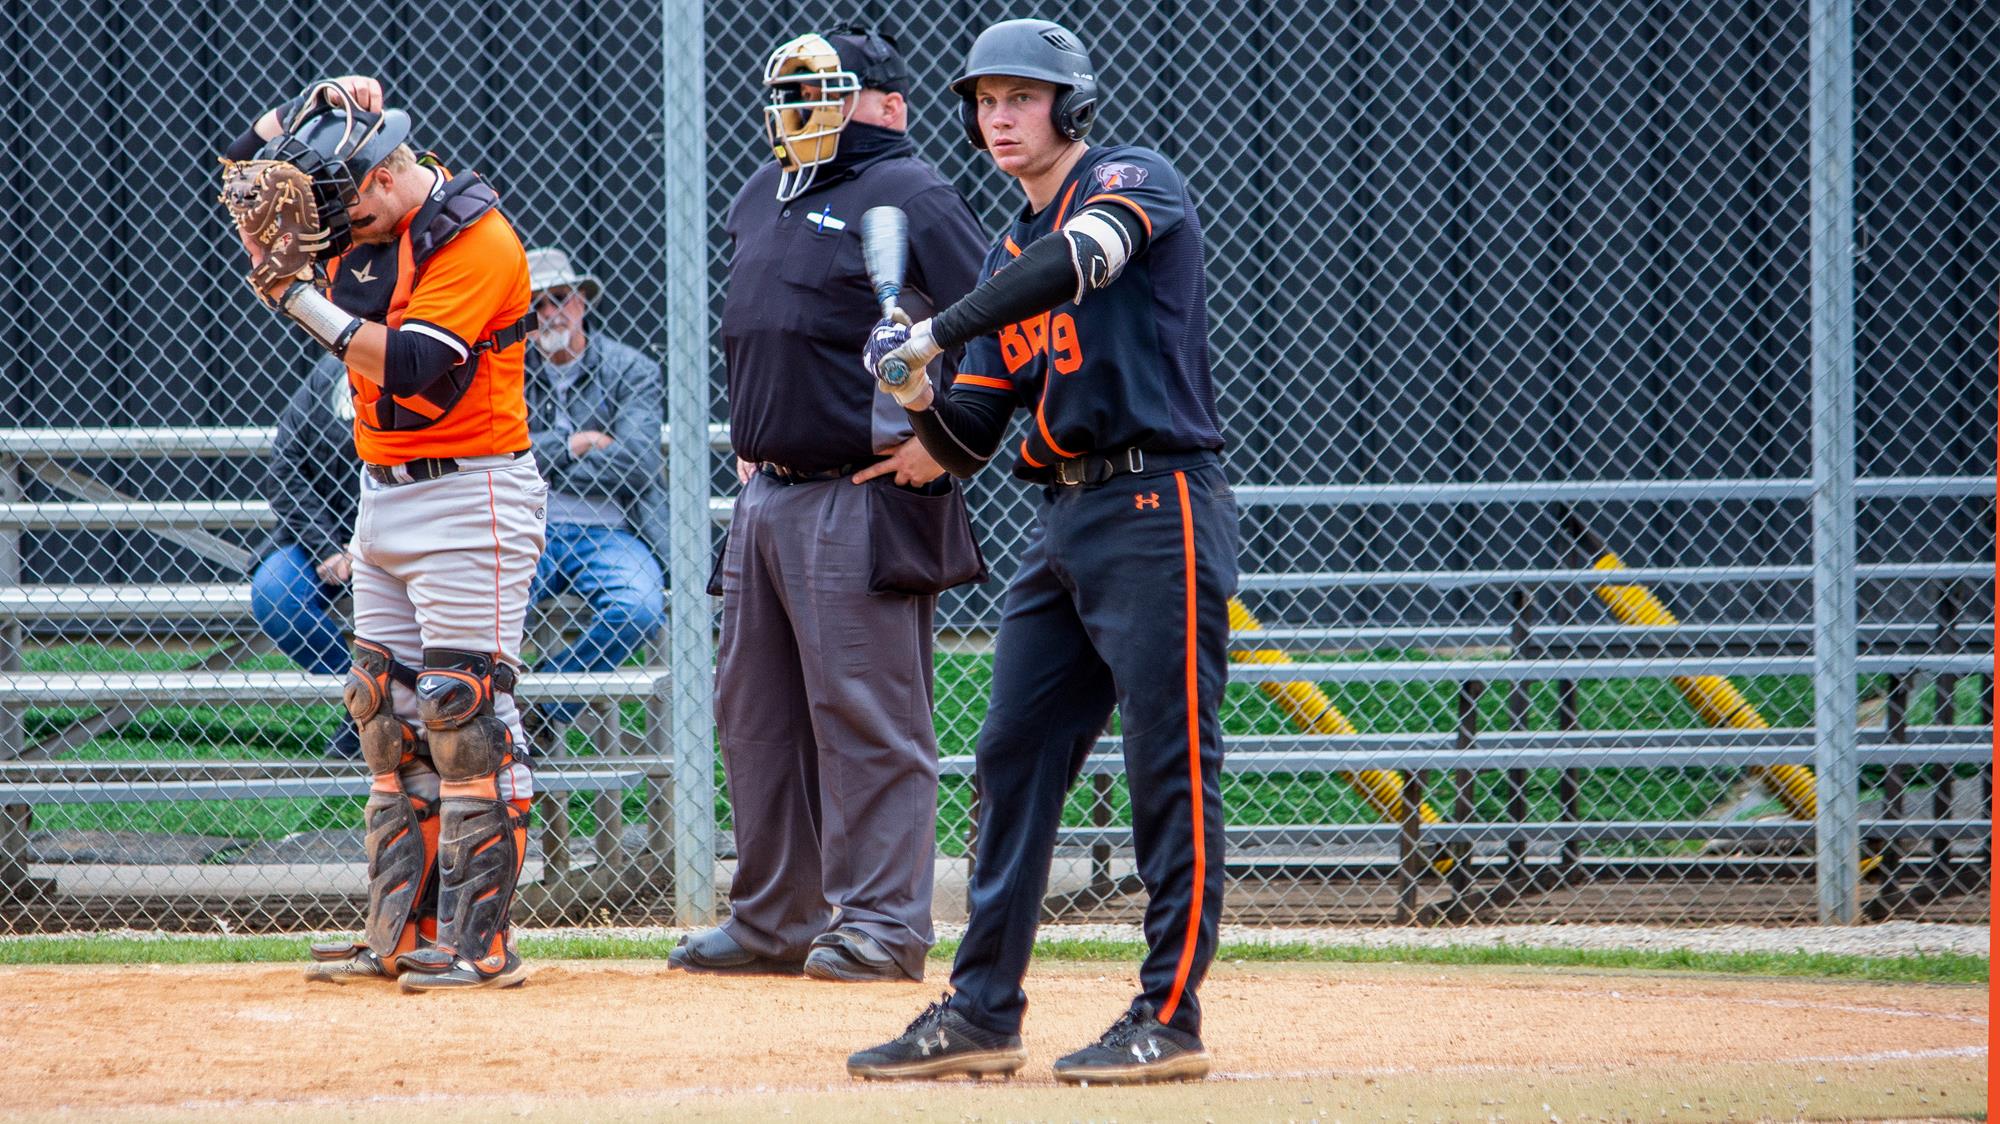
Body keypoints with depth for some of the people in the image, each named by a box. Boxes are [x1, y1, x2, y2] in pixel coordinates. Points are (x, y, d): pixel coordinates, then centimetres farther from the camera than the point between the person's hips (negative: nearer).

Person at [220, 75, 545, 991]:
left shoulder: (478, 242, -17)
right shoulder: (360, 213, 7)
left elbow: (410, 364, -26)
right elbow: (247, 163, 14)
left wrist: (303, 299, -24)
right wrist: (318, 104, -2)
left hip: (468, 497, -9)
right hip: (385, 495, 9)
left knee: (464, 717, -11)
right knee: (387, 720, 9)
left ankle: (479, 942, -11)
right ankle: (402, 936, 13)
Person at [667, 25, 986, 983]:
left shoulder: (907, 196, -9)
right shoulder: (761, 197, 17)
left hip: (859, 498, -9)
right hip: (766, 498, 9)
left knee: (866, 715, -8)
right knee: (754, 715, 11)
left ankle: (883, 920, -5)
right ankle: (776, 920, 18)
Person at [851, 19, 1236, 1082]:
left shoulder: (1130, 179, -4)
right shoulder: (1010, 255, 18)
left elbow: (1083, 256, -28)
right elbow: (968, 440, 16)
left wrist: (938, 331, -28)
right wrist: (919, 395, -6)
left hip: (1158, 508, -8)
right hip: (1062, 517, 9)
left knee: (1169, 763, -7)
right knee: (1011, 756, 7)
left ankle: (1170, 1016, -5)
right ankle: (983, 1013, 12)